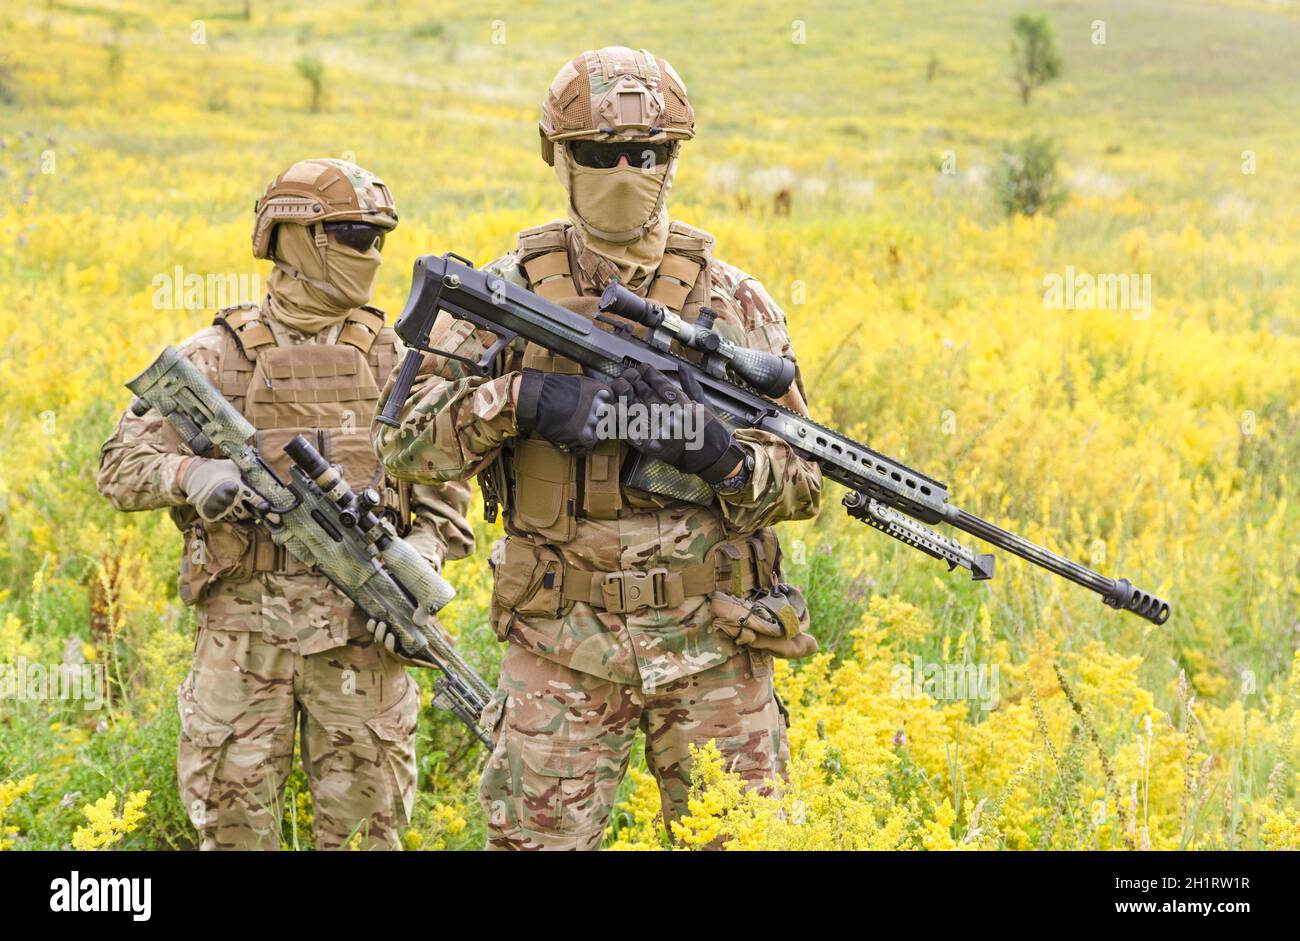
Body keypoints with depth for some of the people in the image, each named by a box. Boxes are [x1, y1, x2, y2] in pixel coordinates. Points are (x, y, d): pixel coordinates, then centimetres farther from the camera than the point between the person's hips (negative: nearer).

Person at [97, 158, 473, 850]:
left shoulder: (391, 359, 9)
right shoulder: (217, 356, 3)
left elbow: (443, 487, 10)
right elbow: (121, 466, 2)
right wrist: (191, 473, -19)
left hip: (360, 628, 2)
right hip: (243, 627, -1)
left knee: (365, 826, 5)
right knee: (233, 822, 2)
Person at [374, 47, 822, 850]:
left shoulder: (735, 302, 4)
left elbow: (803, 482, 5)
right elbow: (405, 443, -3)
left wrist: (721, 454, -17)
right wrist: (517, 401, -19)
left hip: (711, 642, 1)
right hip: (562, 645, -1)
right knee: (536, 838, 1)